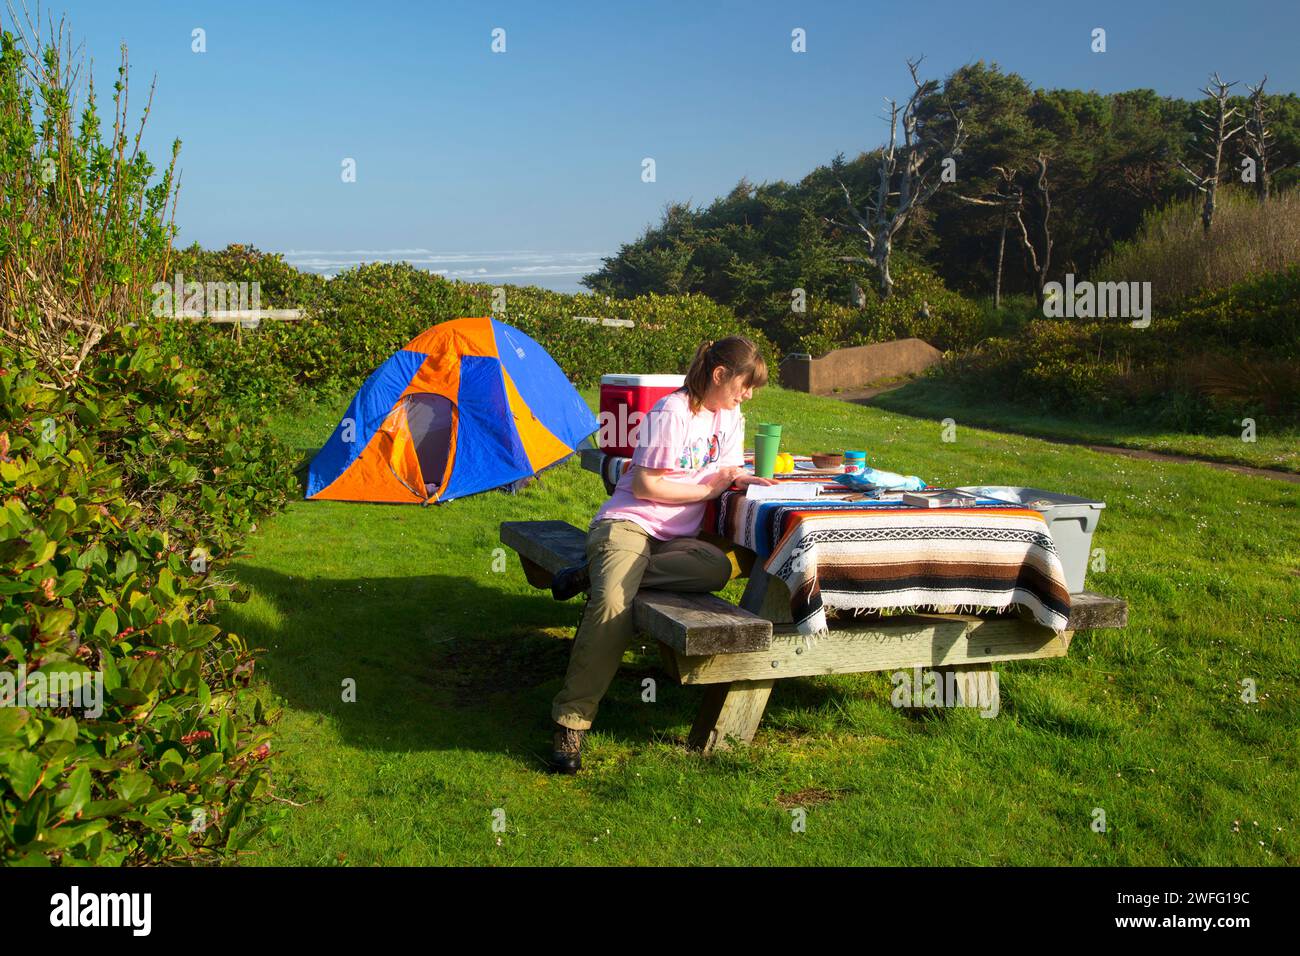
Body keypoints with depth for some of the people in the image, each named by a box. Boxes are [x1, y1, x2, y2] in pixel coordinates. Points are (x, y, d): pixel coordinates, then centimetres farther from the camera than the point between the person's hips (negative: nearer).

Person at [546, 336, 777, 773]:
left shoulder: (730, 418, 14)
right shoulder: (672, 412, -11)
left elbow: (726, 474, 20)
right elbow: (645, 486, -14)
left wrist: (742, 479, -5)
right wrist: (709, 488, -7)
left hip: (674, 538, 7)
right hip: (628, 523, -7)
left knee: (717, 568, -30)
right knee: (613, 605, -34)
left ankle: (599, 573, -17)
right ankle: (570, 721, -25)